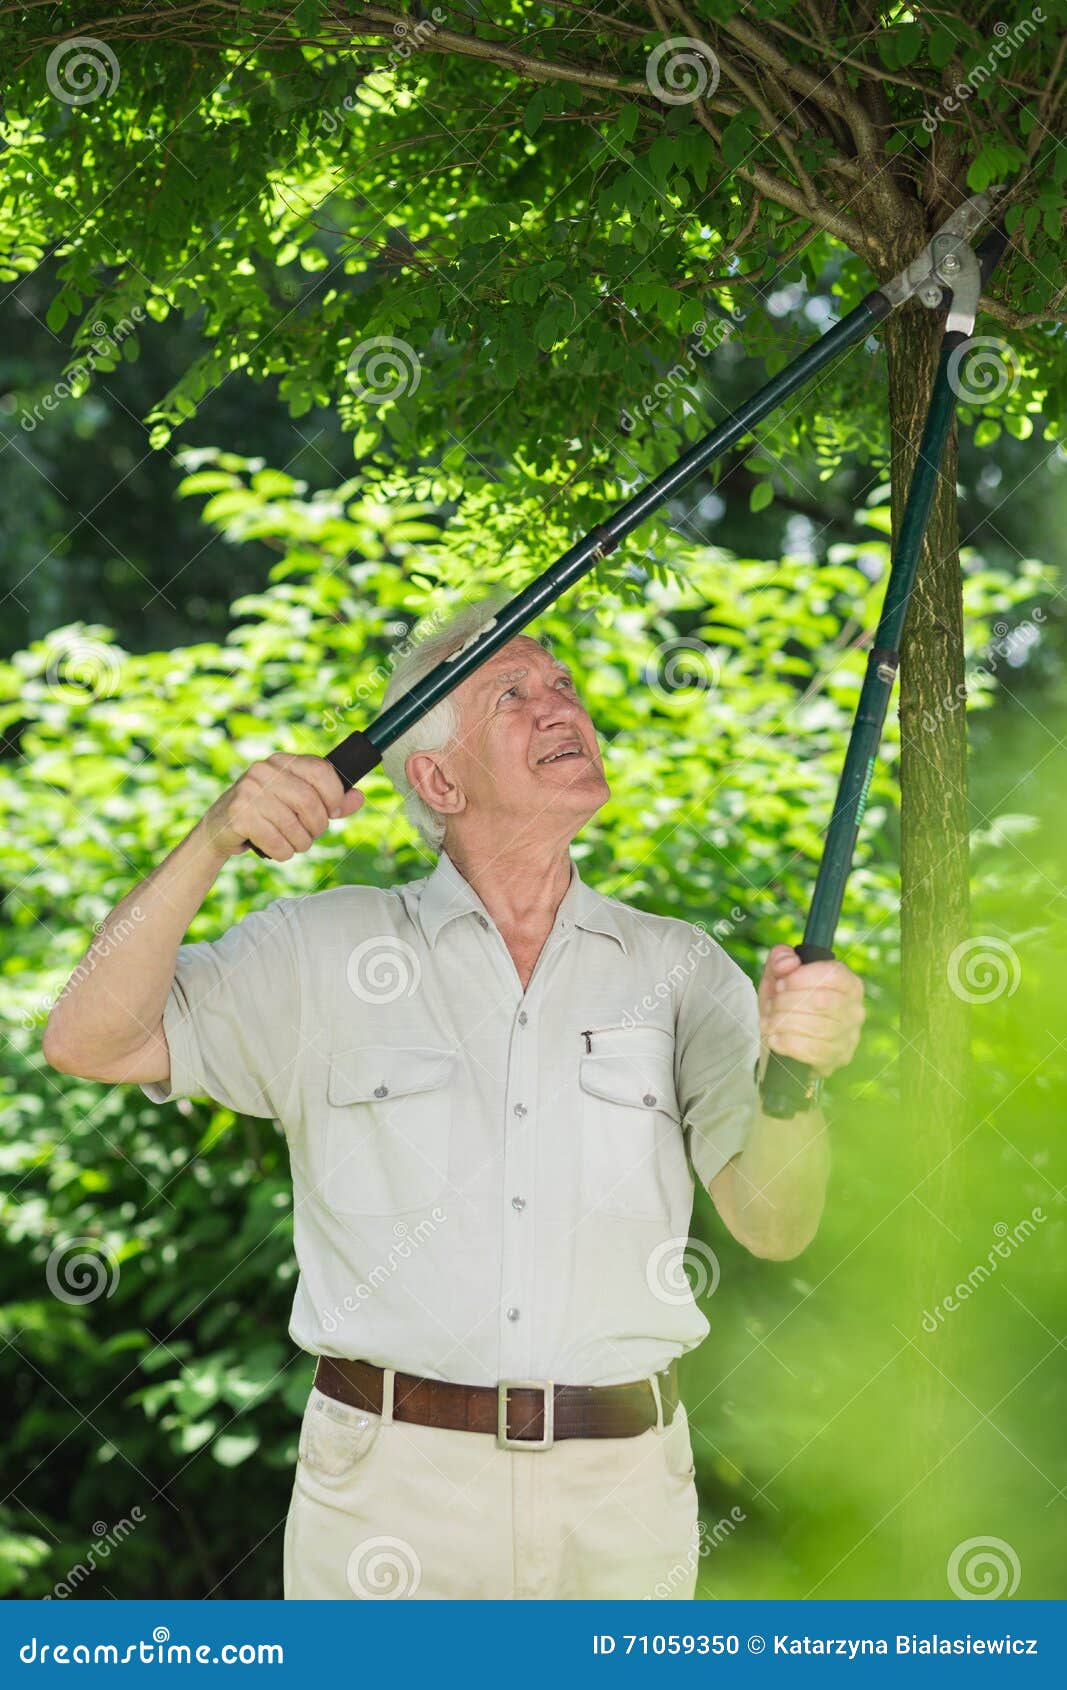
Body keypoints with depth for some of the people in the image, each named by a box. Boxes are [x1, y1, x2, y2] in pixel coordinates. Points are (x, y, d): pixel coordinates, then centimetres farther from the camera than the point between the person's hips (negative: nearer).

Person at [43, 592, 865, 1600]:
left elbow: (772, 1228, -2)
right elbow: (89, 1042, -5)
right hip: (391, 1479, -1)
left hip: (621, 1489, 2)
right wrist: (213, 841, -16)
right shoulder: (324, 948, 5)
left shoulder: (678, 968, 7)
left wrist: (793, 1076, -23)